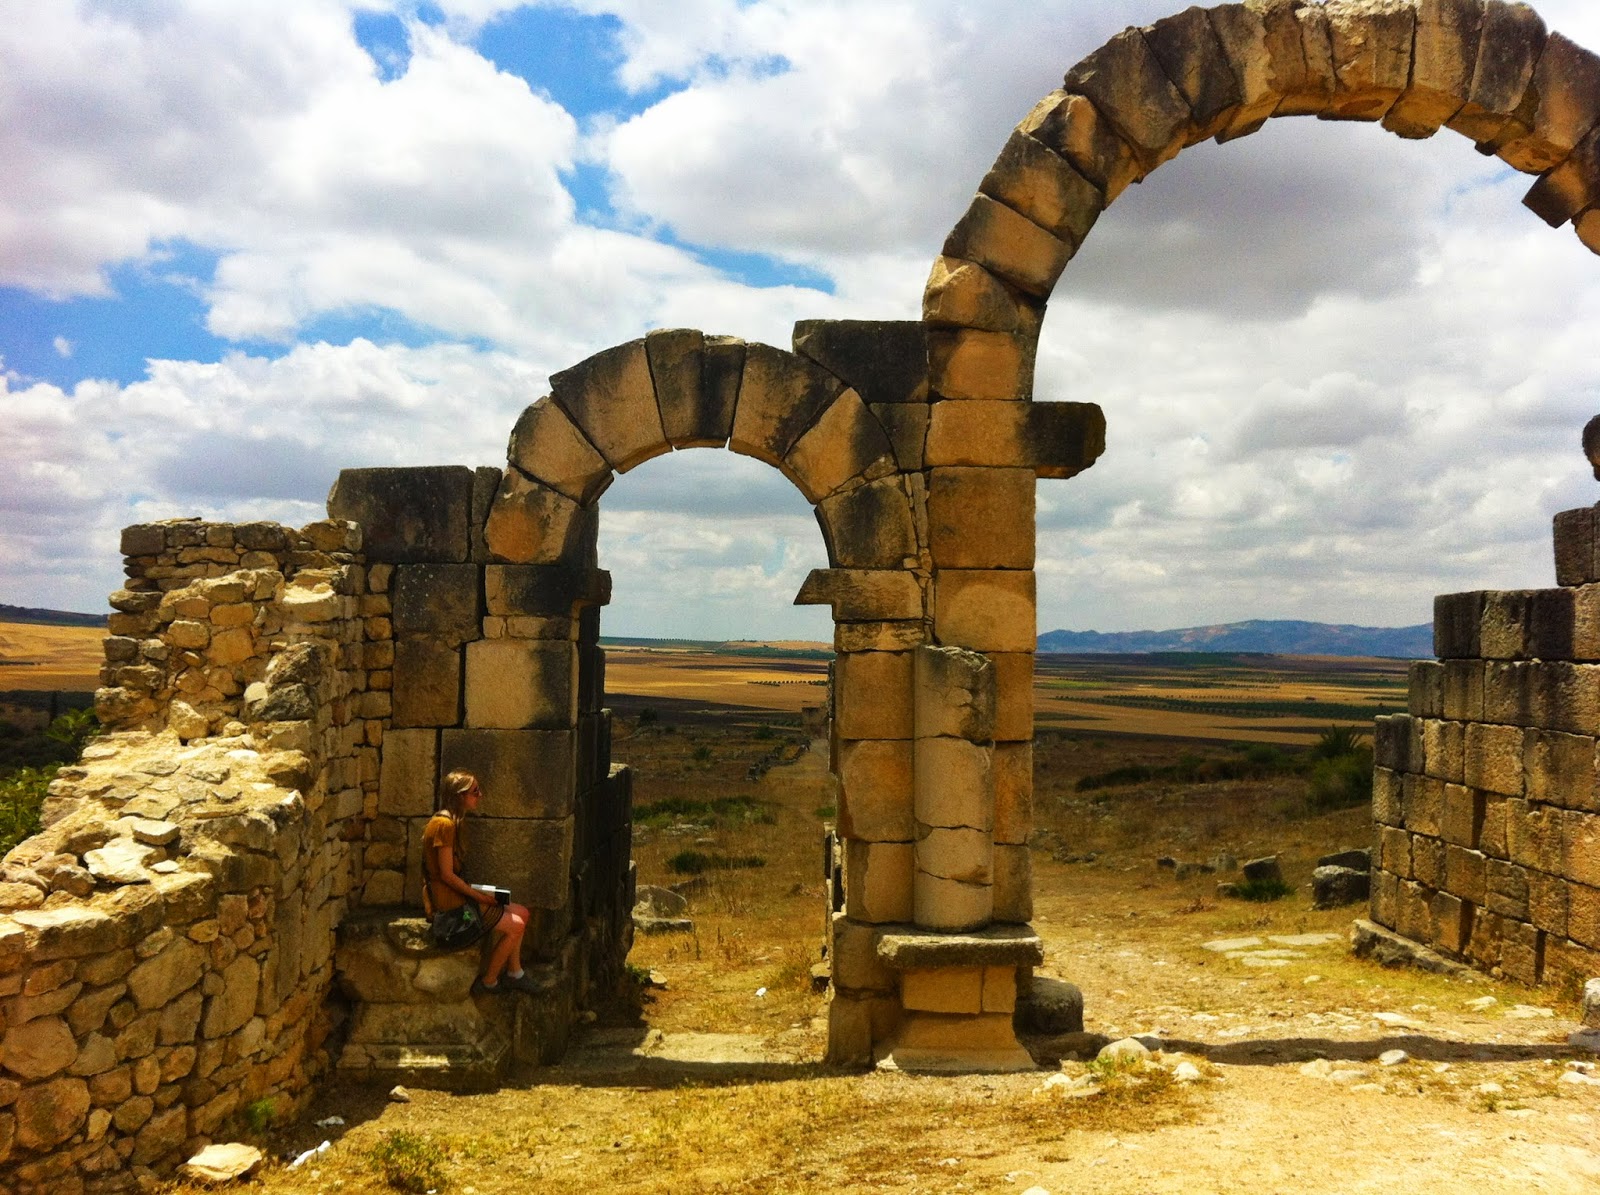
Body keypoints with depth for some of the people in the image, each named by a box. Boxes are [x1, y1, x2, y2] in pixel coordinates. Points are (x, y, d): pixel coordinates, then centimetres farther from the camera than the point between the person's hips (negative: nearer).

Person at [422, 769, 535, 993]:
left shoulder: (454, 822, 12)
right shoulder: (444, 824, -20)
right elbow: (447, 875, -21)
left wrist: (478, 891, 5)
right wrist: (480, 896, -13)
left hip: (456, 896, 10)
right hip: (448, 904, -10)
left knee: (521, 913, 7)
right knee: (515, 926, -8)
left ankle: (514, 973, 14)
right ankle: (488, 981, 4)